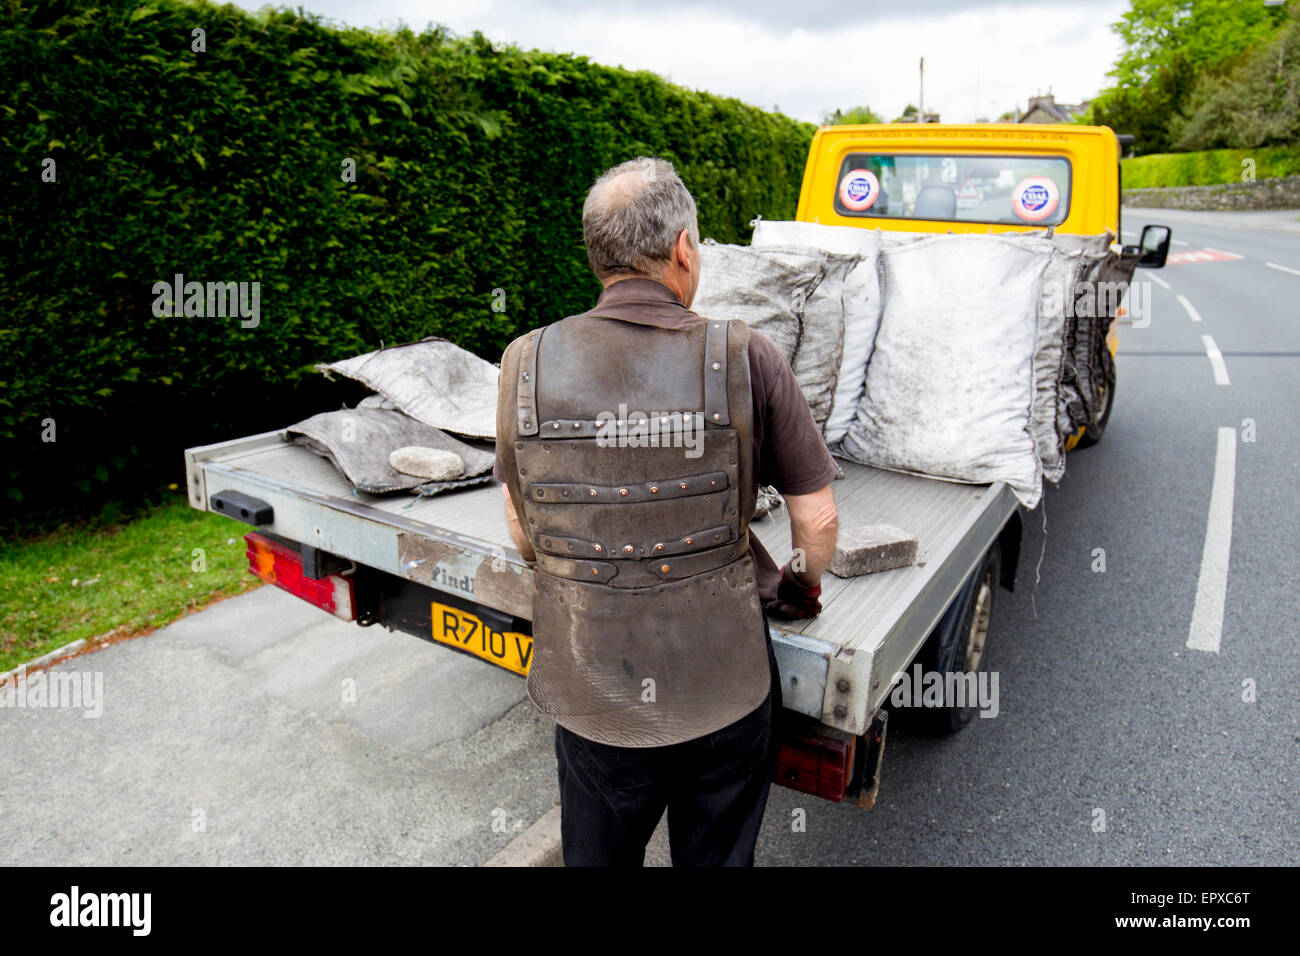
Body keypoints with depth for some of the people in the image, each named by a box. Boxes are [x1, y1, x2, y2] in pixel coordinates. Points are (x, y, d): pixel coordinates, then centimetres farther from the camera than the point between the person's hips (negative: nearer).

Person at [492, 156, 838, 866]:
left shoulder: (527, 364, -8)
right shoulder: (744, 359, -14)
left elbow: (522, 532, 3)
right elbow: (818, 522, -6)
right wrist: (804, 585, 16)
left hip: (591, 693, 2)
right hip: (725, 690, -1)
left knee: (598, 858, 27)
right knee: (717, 856, 26)